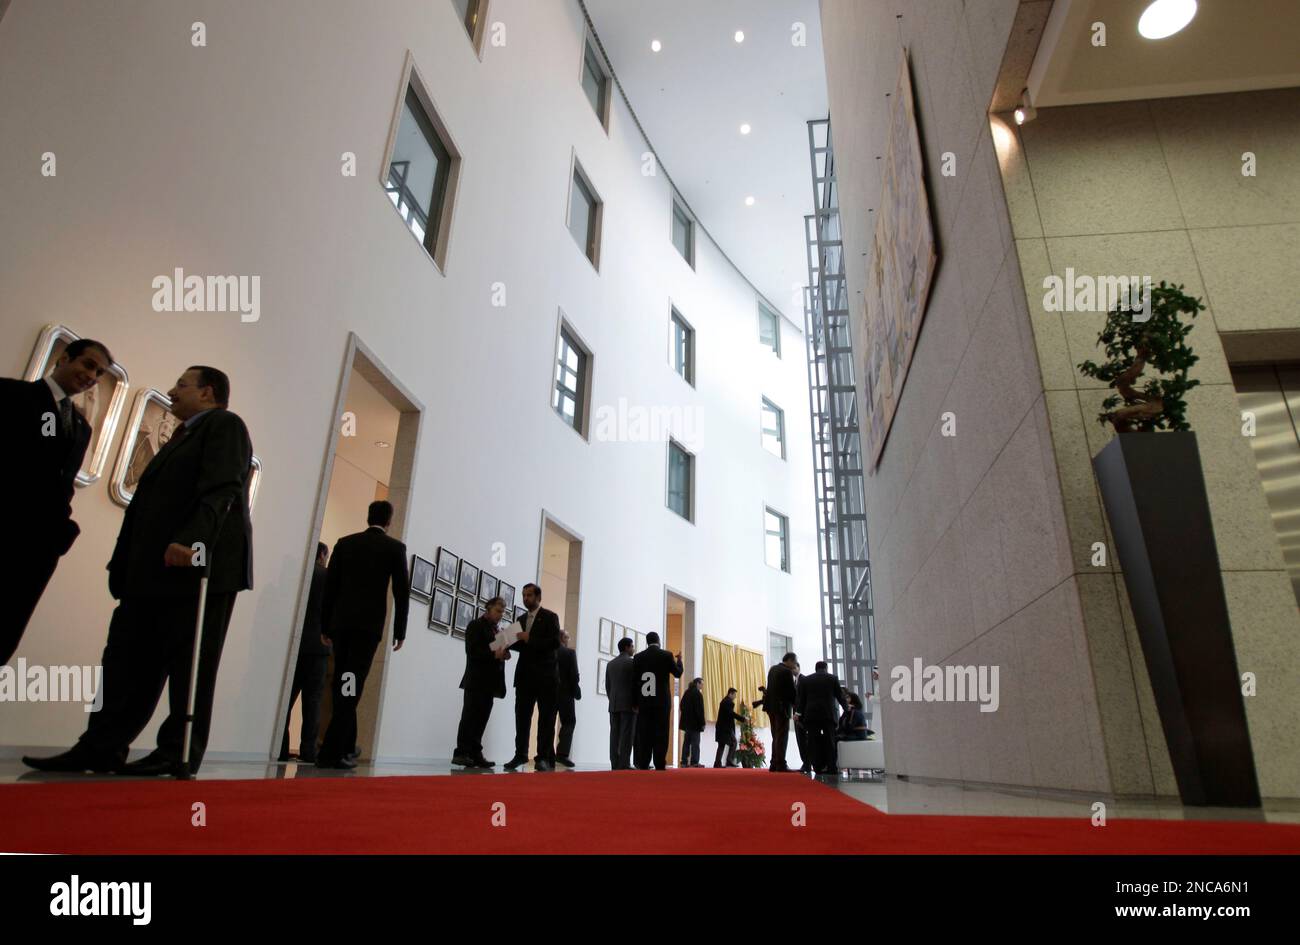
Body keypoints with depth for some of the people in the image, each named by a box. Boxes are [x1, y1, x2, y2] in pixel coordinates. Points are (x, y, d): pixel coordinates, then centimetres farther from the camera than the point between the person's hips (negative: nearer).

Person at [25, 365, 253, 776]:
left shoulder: (224, 424, 0)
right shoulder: (183, 436, 28)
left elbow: (221, 489, -17)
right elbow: (145, 504, 23)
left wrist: (192, 540, -31)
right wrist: (122, 567, 14)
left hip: (200, 564, -9)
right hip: (153, 572, 9)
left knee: (190, 663, -4)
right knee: (128, 660, 7)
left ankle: (180, 753, 2)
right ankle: (100, 748, 12)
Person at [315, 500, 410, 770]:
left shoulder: (344, 542, 10)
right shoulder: (395, 547, 2)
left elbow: (330, 586, 9)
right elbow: (402, 591, -2)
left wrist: (326, 625, 13)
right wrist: (400, 631, 4)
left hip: (341, 622, 4)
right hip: (369, 624, -4)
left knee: (342, 684, 13)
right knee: (352, 685, -4)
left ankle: (346, 745, 21)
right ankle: (332, 752, -9)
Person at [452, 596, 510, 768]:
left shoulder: (496, 630, 21)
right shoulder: (475, 625, 0)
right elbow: (472, 651, -12)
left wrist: (504, 654, -2)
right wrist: (494, 654, -22)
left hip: (489, 682, 7)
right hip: (476, 681, -6)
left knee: (481, 719, 4)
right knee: (470, 717, -6)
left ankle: (475, 754, 5)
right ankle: (461, 753, -3)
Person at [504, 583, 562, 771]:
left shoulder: (550, 617, -2)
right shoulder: (522, 619, 16)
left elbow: (555, 643, -14)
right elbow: (521, 645, 17)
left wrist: (530, 639, -19)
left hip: (545, 676, -5)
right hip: (525, 675, 5)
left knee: (546, 718, 0)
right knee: (522, 716, 5)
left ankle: (544, 758, 2)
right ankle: (521, 754, 16)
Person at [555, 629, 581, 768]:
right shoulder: (570, 653, -7)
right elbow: (574, 675, -11)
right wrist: (575, 691, 0)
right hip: (565, 693, -4)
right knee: (569, 722, 2)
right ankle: (562, 753, -10)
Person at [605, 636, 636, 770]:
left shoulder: (610, 664, 13)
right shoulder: (632, 662, -6)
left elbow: (607, 685, 13)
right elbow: (635, 684, -9)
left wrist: (612, 700, 17)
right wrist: (636, 704, -4)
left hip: (614, 704, 6)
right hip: (628, 704, -6)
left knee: (614, 734, 4)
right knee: (626, 735, -6)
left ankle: (615, 764, 2)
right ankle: (624, 764, -9)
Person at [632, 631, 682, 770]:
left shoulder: (638, 657, 4)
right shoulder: (667, 655, -2)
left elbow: (634, 680, 4)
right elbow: (678, 673, 7)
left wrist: (636, 702, 9)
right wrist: (679, 660, 26)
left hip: (644, 701, 2)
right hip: (662, 701, -2)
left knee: (644, 734, 4)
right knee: (661, 734, -1)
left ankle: (643, 765, 1)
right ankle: (660, 765, -6)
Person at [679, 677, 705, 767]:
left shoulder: (687, 693, 12)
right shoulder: (698, 694, -12)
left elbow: (682, 706, 15)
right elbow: (700, 710, -15)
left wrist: (686, 715, 16)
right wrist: (702, 723, -13)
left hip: (686, 721, 8)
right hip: (695, 722, -8)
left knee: (687, 742, 11)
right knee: (695, 742, -5)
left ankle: (684, 762, 11)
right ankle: (694, 762, -7)